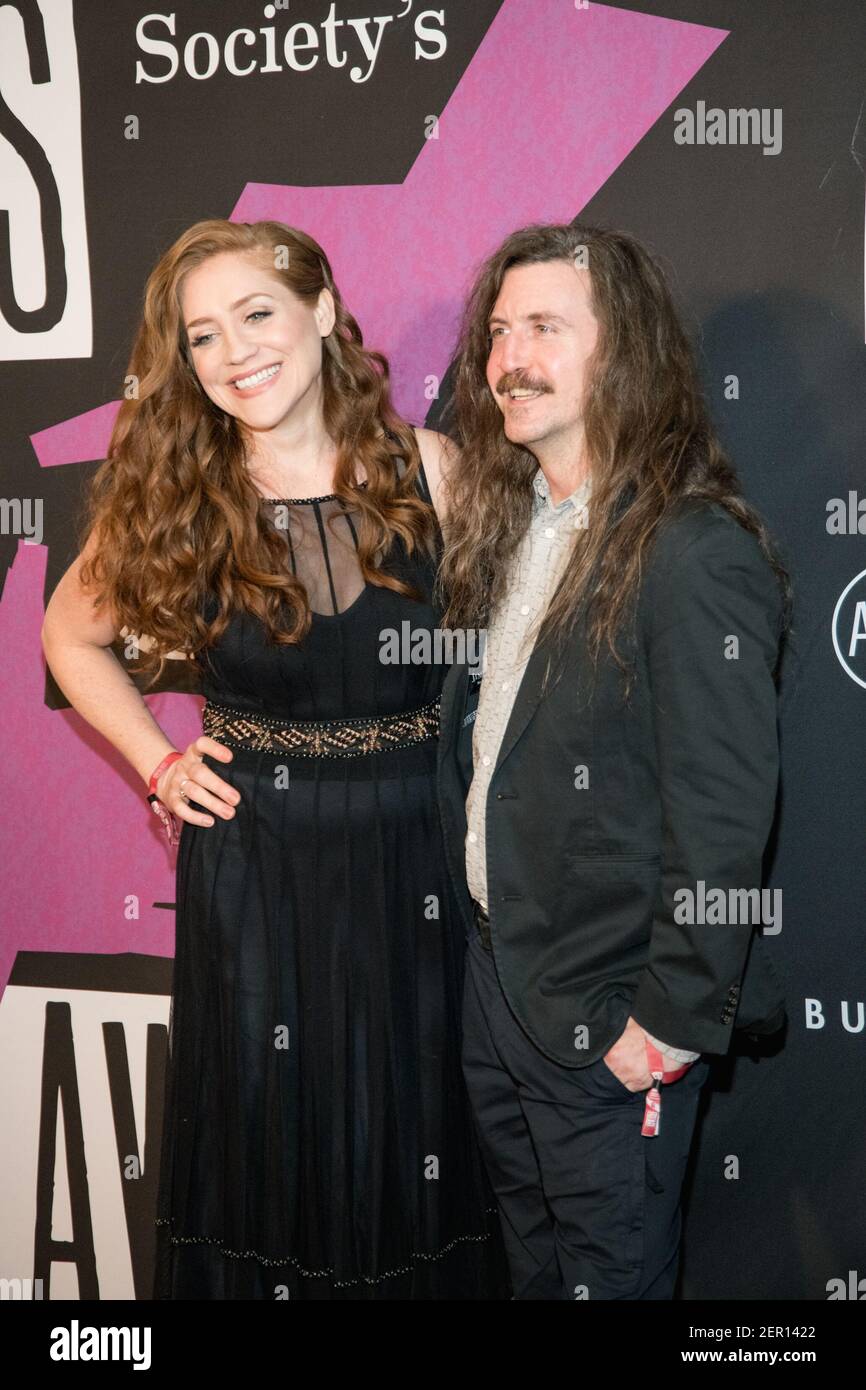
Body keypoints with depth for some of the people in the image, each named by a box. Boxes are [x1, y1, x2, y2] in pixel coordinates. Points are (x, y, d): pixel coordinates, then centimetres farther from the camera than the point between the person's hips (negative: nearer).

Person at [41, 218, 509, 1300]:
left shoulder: (427, 469, -5)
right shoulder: (172, 500, -3)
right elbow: (70, 637, 12)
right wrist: (160, 762, 2)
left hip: (419, 857, 1)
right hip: (251, 866, 0)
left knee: (420, 1140, 14)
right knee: (268, 1141, 13)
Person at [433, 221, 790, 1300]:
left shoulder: (696, 555, -23)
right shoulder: (505, 524, 4)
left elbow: (722, 818, -22)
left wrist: (672, 1022, -17)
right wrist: (483, 924, 9)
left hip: (610, 1020, -7)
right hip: (495, 972, 7)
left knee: (609, 1270, 15)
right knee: (530, 1258, 26)